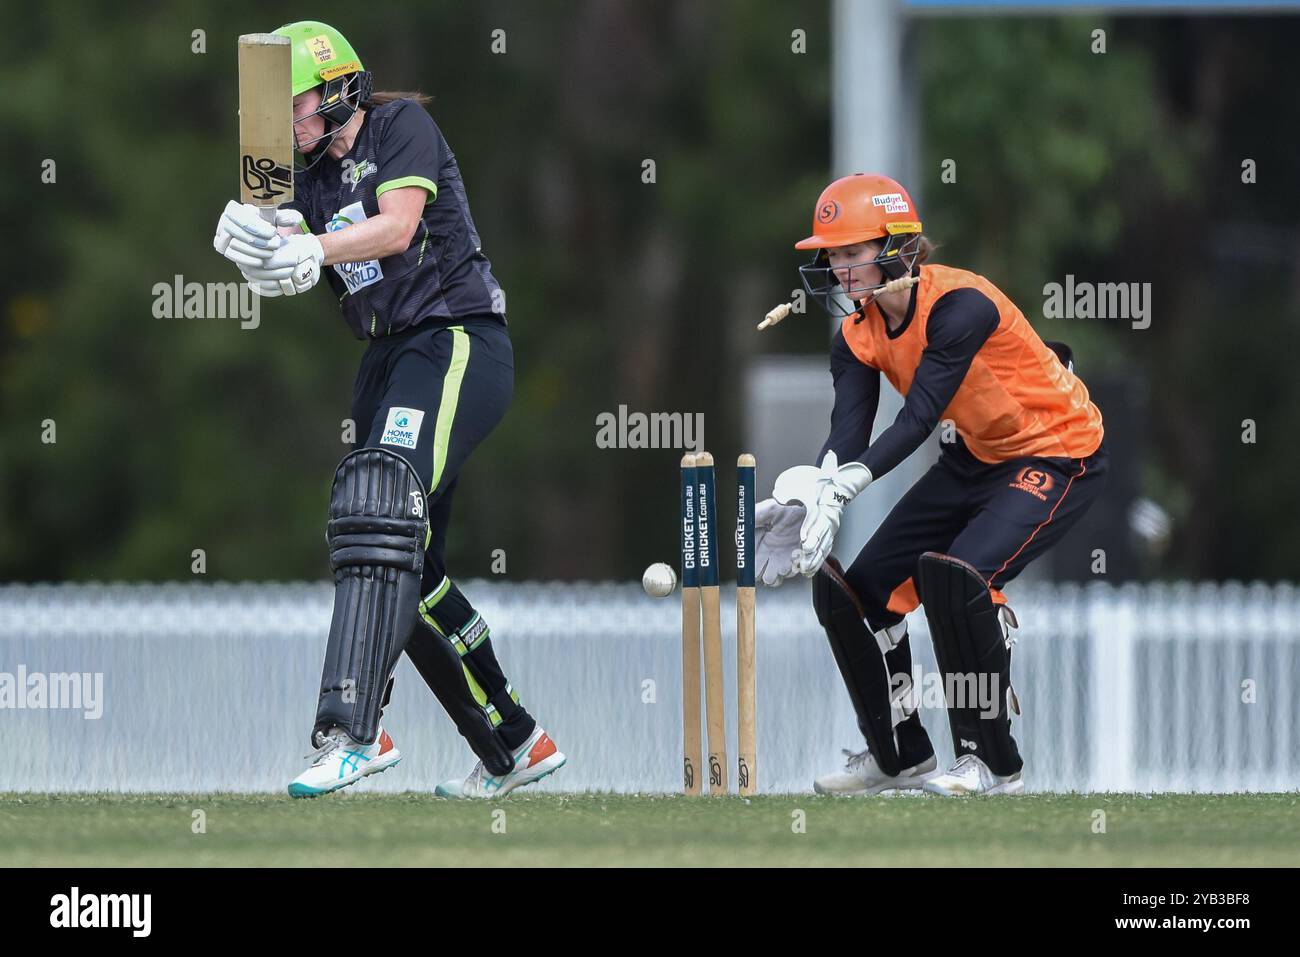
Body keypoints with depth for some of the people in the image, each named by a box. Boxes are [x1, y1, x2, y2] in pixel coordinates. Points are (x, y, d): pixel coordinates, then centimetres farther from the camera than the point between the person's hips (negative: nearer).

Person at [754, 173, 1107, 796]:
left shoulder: (960, 304, -29)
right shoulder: (859, 333, -6)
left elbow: (917, 420, -36)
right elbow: (847, 436, -17)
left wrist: (843, 485, -48)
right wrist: (810, 496, -38)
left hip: (1059, 458, -8)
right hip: (976, 458, 8)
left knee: (955, 575, -30)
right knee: (851, 590, 2)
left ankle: (993, 763, -15)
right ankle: (901, 757, 21)